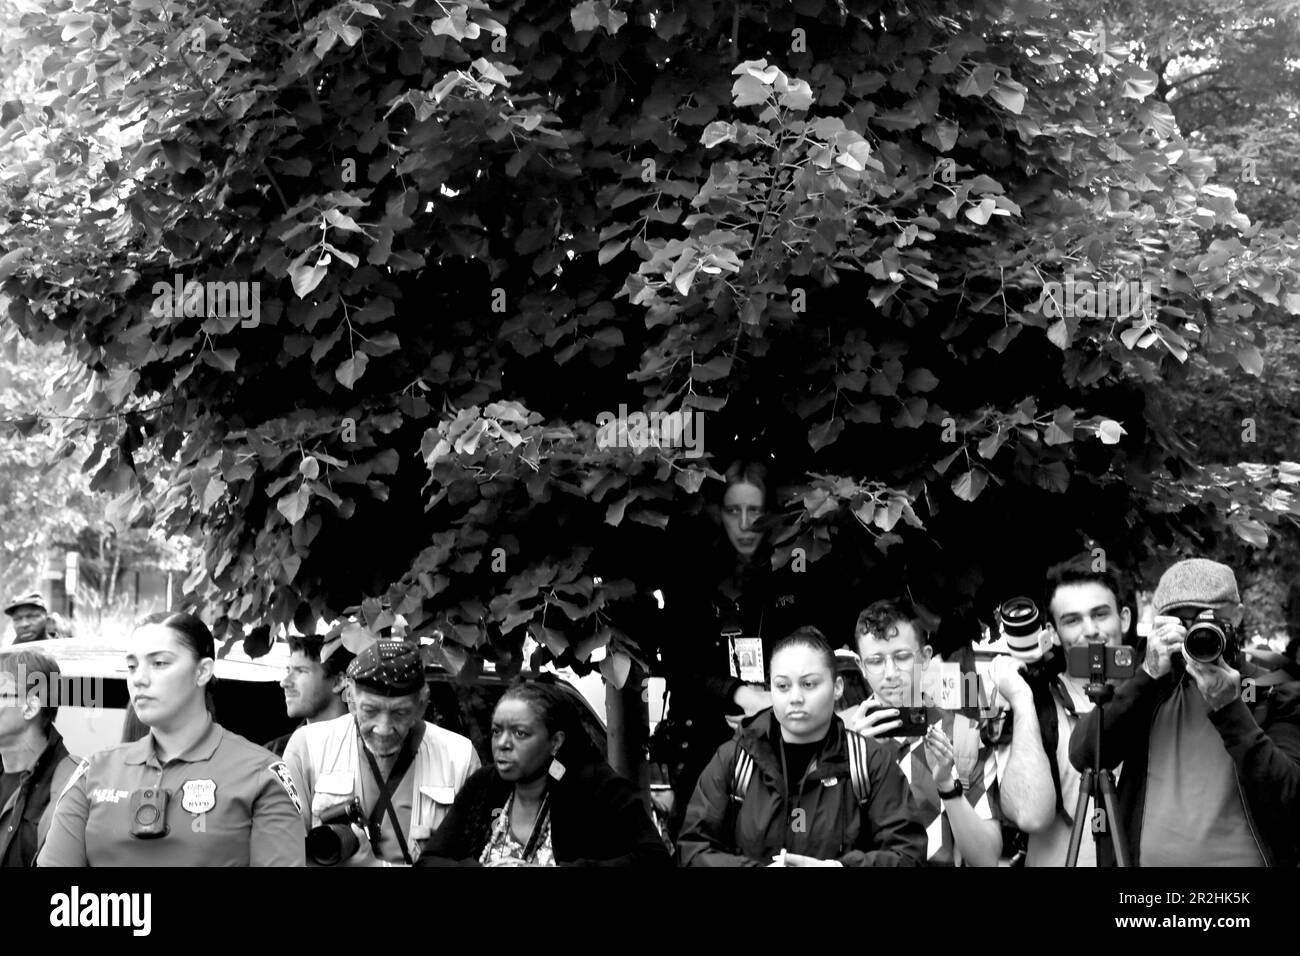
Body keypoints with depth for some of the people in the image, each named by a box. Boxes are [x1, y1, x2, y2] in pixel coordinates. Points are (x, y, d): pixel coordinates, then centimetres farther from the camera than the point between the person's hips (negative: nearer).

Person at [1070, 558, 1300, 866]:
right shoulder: (1151, 691, 5)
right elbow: (1083, 755, -10)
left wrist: (1229, 709, -22)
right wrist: (1148, 676, -17)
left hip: (1239, 858, -2)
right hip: (1145, 857, 2)